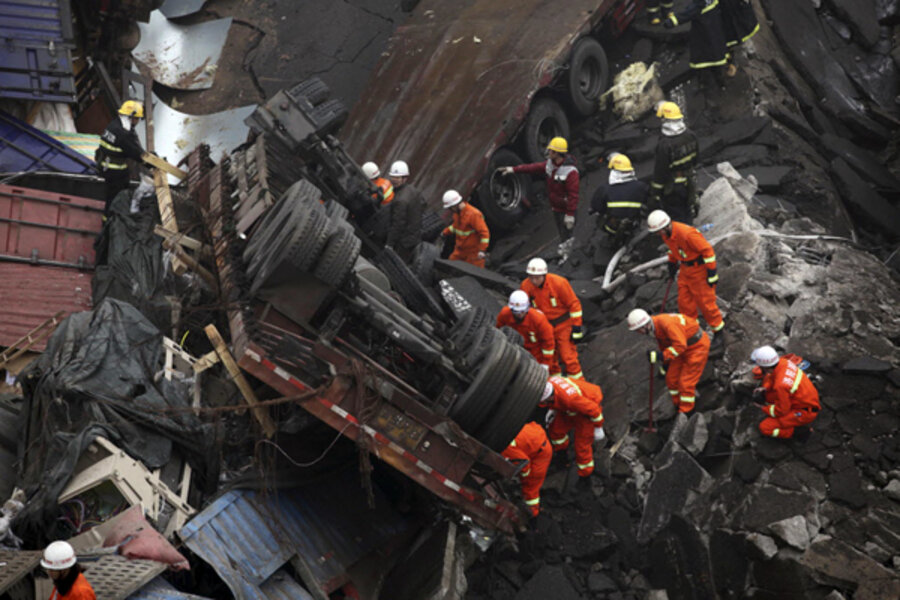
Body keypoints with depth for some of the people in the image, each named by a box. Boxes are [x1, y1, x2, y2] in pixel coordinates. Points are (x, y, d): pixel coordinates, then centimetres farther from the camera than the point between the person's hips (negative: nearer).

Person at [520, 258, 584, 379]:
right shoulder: (525, 286, -12)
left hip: (563, 325, -4)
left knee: (568, 356, -6)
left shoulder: (559, 283, -24)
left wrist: (576, 327, -14)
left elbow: (574, 304, -15)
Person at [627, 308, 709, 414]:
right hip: (684, 347, 9)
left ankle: (685, 414, 8)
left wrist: (661, 356, -38)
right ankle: (679, 406, 28)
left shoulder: (667, 323, -33)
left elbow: (680, 345, -38)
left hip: (697, 345, -9)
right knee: (672, 378, 10)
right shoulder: (656, 327, -2)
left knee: (686, 383, -6)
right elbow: (664, 344, 16)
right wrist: (666, 363, 26)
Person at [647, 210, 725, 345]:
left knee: (705, 302, -1)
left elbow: (707, 250, -25)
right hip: (685, 269, 8)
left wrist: (712, 273, -21)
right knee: (684, 302, 10)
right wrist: (672, 264, 22)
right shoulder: (666, 234, -5)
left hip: (700, 269, -8)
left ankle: (719, 331, 17)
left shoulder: (687, 233, -32)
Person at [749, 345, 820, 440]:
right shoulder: (783, 362, -12)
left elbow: (782, 411, -21)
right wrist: (764, 388, -4)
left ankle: (798, 430, -4)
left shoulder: (781, 385, -35)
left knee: (764, 428, -10)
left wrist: (764, 409, -4)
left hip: (804, 413, -8)